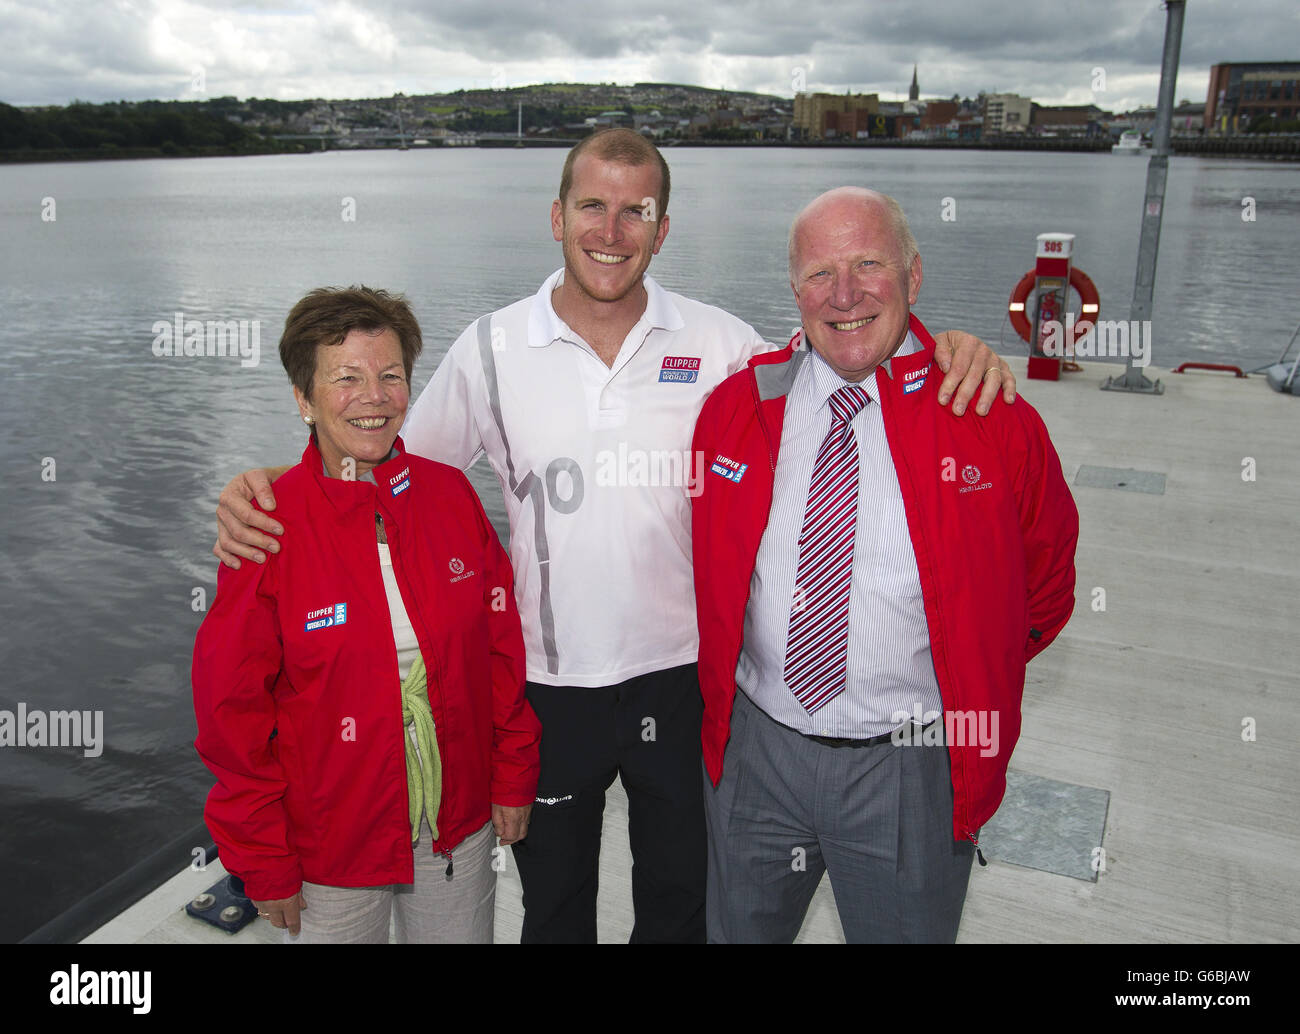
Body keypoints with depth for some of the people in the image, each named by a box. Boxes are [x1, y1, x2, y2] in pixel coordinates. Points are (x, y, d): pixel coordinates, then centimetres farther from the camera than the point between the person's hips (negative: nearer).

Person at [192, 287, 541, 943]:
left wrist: (513, 777, 4)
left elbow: (503, 646, 2)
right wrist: (263, 863, -6)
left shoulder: (450, 495, -5)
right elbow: (233, 711, -9)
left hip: (460, 827, 3)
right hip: (330, 844, -3)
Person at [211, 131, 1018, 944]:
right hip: (548, 685, 0)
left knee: (682, 904, 24)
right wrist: (267, 490, -14)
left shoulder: (718, 342, -6)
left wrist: (949, 356, -19)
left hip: (681, 676, 0)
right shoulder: (492, 349, -6)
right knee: (553, 906, 24)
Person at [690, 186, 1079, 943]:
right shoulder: (736, 405, -4)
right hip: (753, 751, 3)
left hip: (911, 770, -2)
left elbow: (1046, 582, 4)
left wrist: (972, 690, 3)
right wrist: (724, 689, 6)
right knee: (739, 932, 24)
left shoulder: (995, 420, -11)